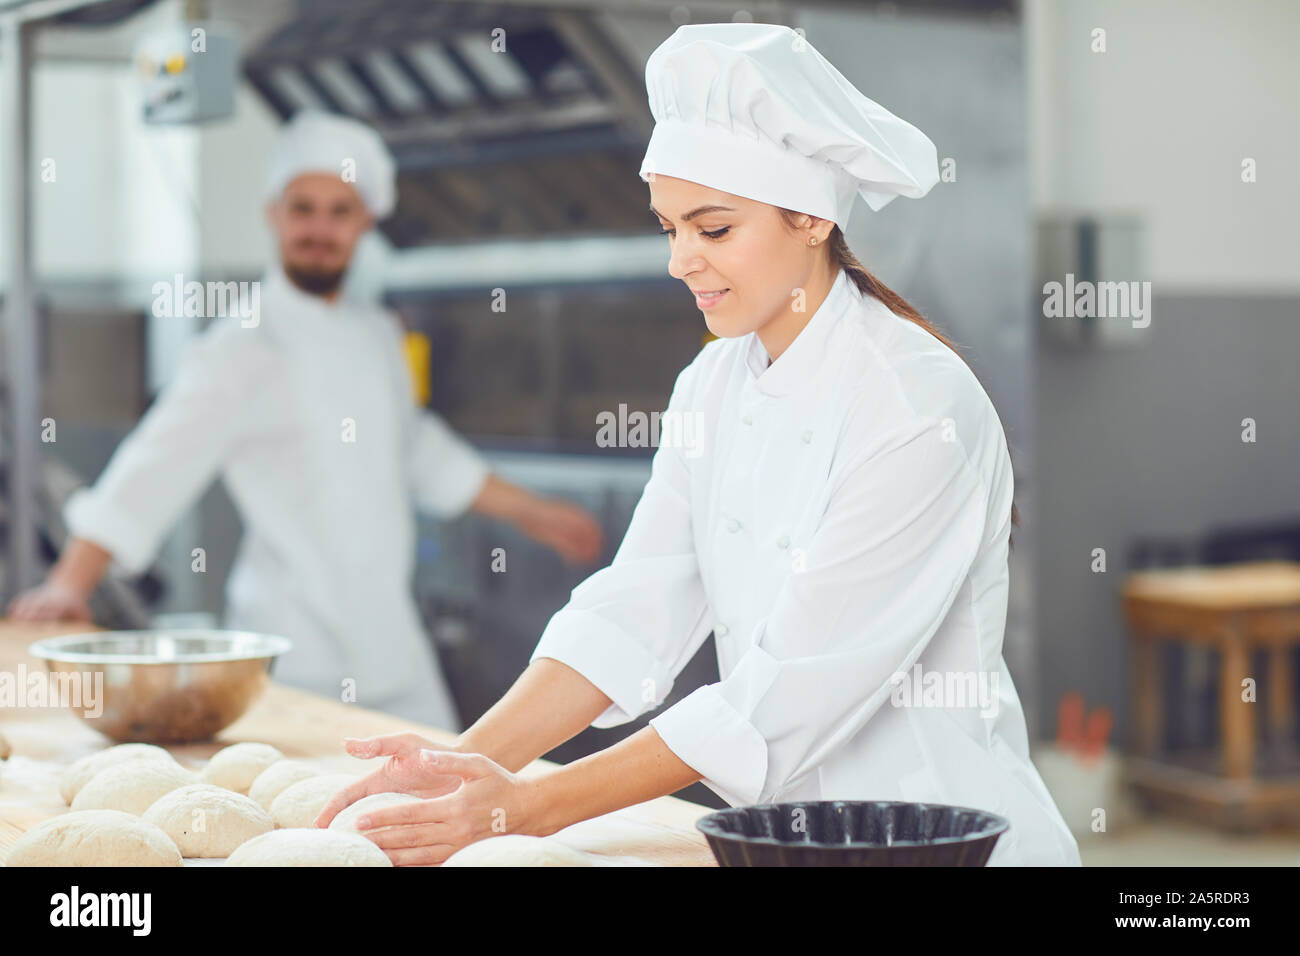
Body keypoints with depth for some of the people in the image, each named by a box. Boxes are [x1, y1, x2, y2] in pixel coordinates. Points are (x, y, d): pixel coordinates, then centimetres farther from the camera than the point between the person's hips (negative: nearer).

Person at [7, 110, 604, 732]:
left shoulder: (378, 336, 11)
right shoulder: (243, 349, -11)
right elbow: (157, 465, -19)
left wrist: (530, 513, 28)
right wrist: (70, 581, -30)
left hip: (393, 647, 7)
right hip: (295, 657, -6)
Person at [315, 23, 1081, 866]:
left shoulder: (922, 407, -16)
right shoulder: (715, 385, 5)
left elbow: (794, 688, -19)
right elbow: (636, 611, 0)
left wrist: (529, 807, -21)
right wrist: (470, 761, -14)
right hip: (788, 832, 6)